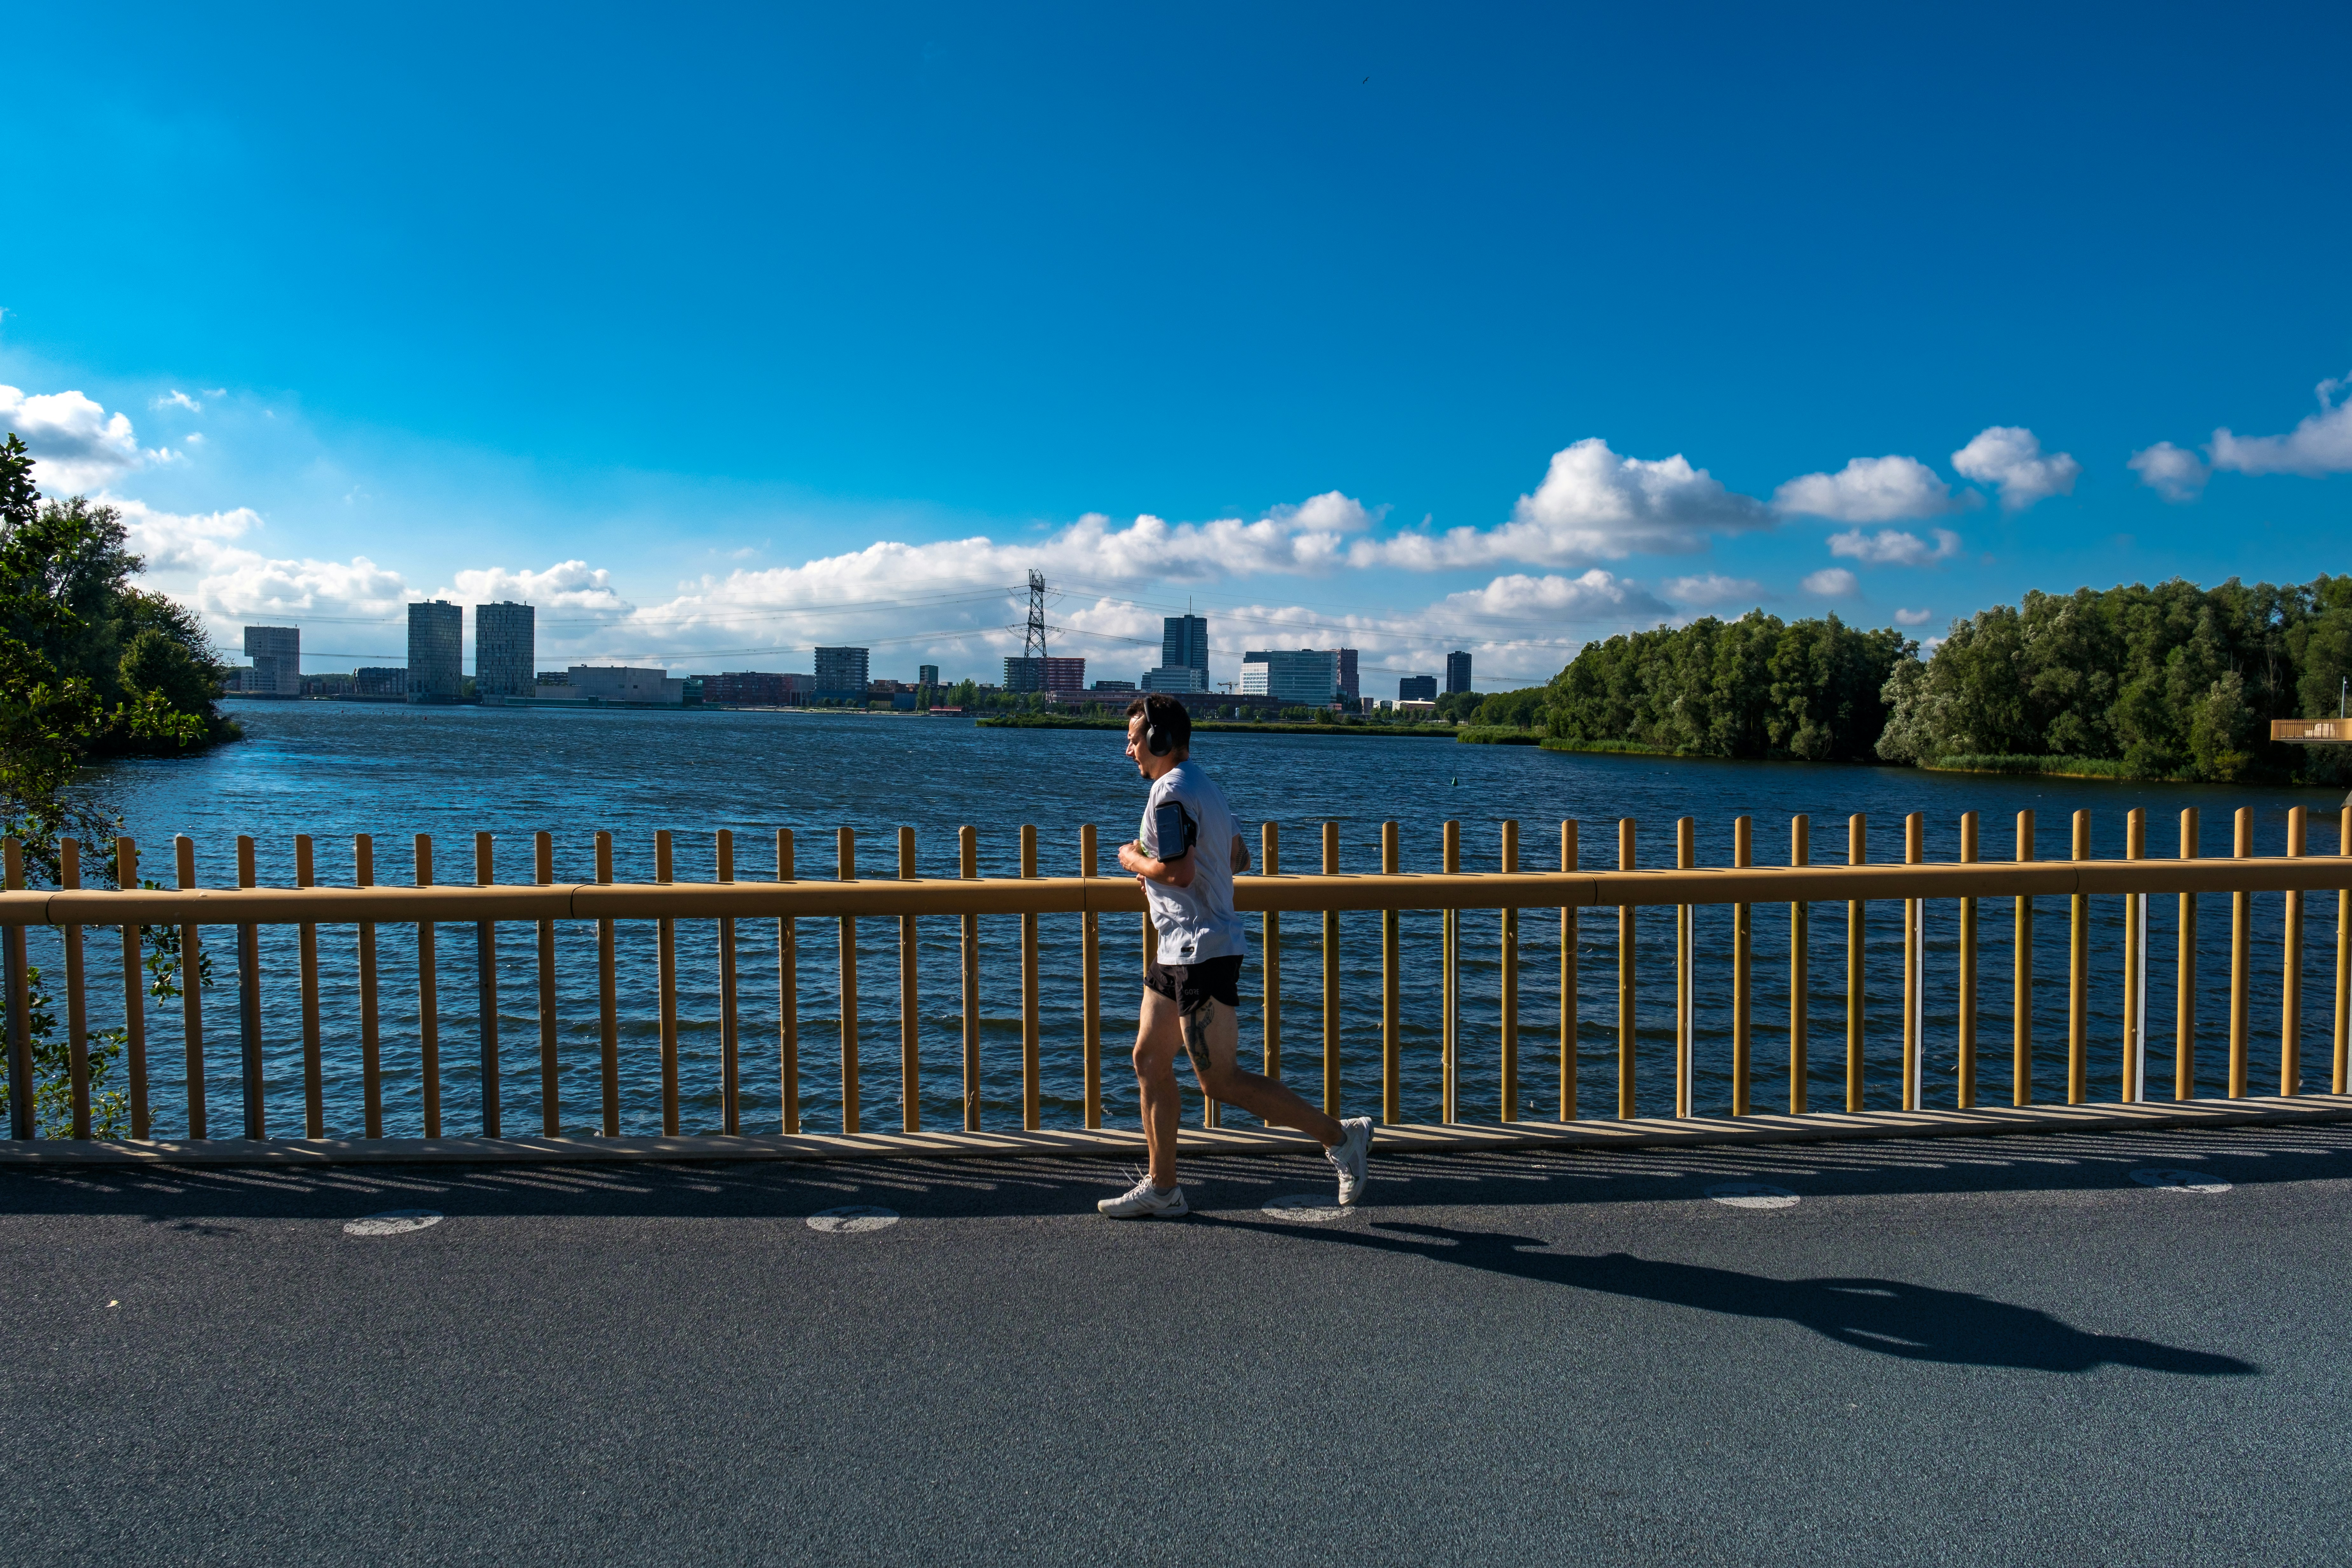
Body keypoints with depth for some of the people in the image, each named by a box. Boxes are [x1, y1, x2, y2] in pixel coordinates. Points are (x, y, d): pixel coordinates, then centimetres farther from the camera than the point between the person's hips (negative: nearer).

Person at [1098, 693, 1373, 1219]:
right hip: (1179, 951, 11)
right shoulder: (1204, 787, 17)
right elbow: (1239, 858, 26)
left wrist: (1134, 860, -5)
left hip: (1202, 951, -11)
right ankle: (1162, 1189, 15)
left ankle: (1340, 1136, 1)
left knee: (1220, 1081, -7)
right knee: (1149, 1059, 11)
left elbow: (1178, 872, -24)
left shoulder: (1171, 791, -15)